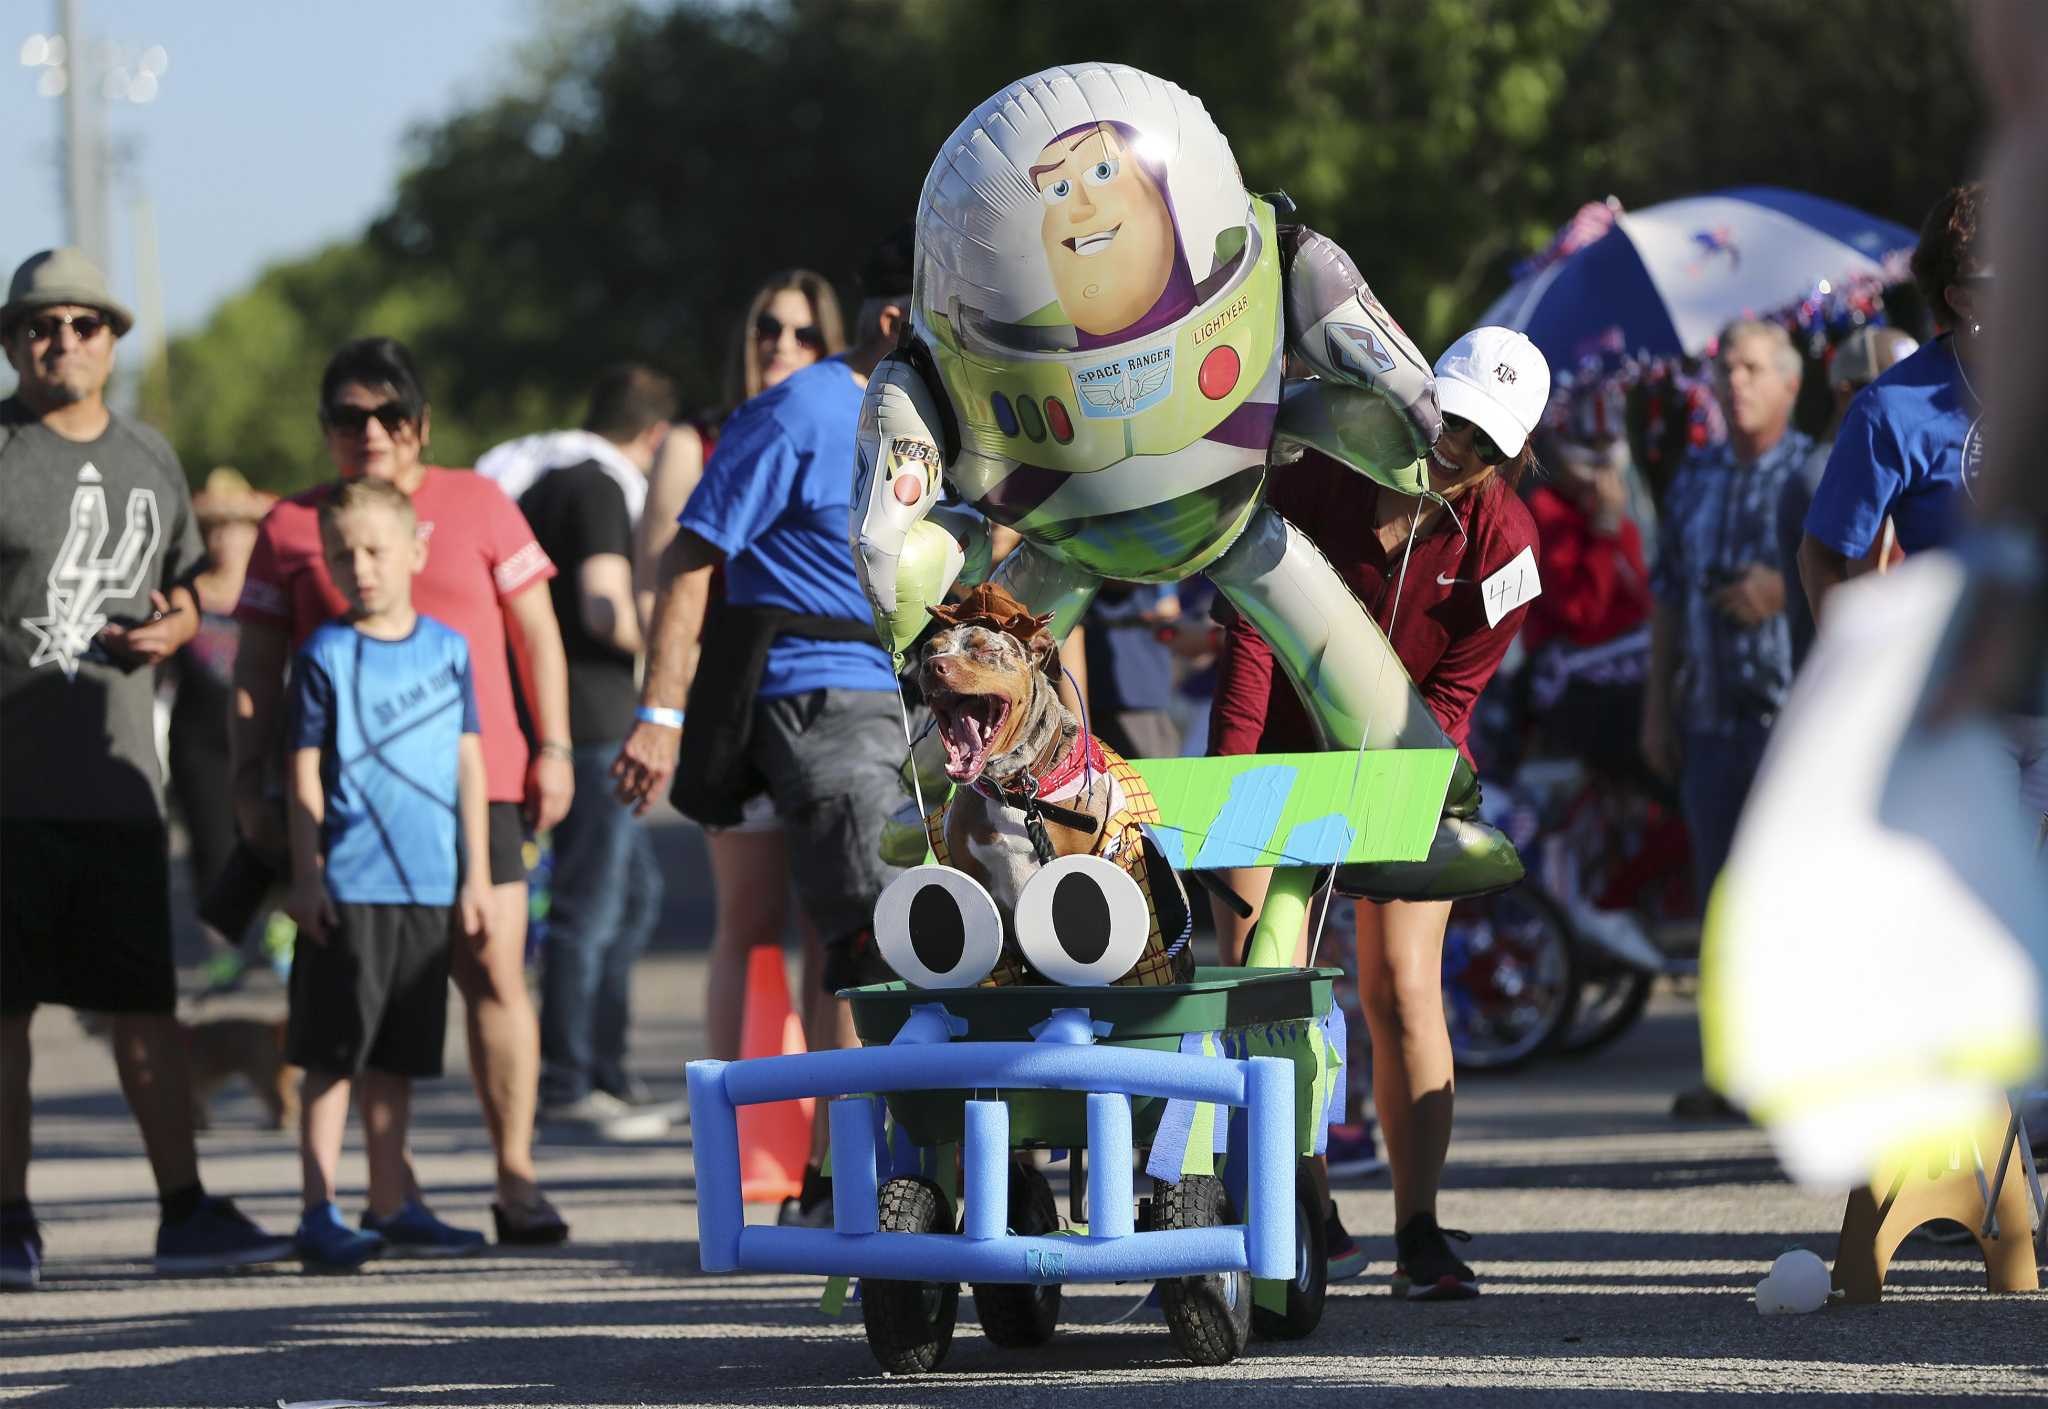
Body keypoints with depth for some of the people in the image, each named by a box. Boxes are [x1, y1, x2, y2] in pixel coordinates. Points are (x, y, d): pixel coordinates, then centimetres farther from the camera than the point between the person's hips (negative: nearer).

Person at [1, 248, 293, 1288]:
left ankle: (185, 1213, 8)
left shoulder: (149, 461, 16)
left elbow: (183, 593, 26)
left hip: (119, 778, 4)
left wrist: (172, 630, 3)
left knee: (145, 1004, 5)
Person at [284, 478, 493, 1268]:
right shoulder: (326, 656, -2)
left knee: (397, 1056, 11)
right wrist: (305, 877, -7)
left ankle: (390, 1207, 17)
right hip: (348, 884, -4)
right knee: (334, 1054, -3)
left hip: (428, 886, 4)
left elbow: (468, 764, 12)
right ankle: (320, 1214, -1)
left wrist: (475, 875, 10)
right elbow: (305, 774, -2)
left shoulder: (448, 648, 9)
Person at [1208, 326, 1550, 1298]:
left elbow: (1447, 698, -11)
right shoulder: (1323, 470, -10)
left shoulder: (1501, 543, -11)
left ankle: (1420, 1236, -4)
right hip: (1282, 757, 1)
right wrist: (1233, 766, -17)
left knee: (1402, 990, -8)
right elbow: (1256, 623, -9)